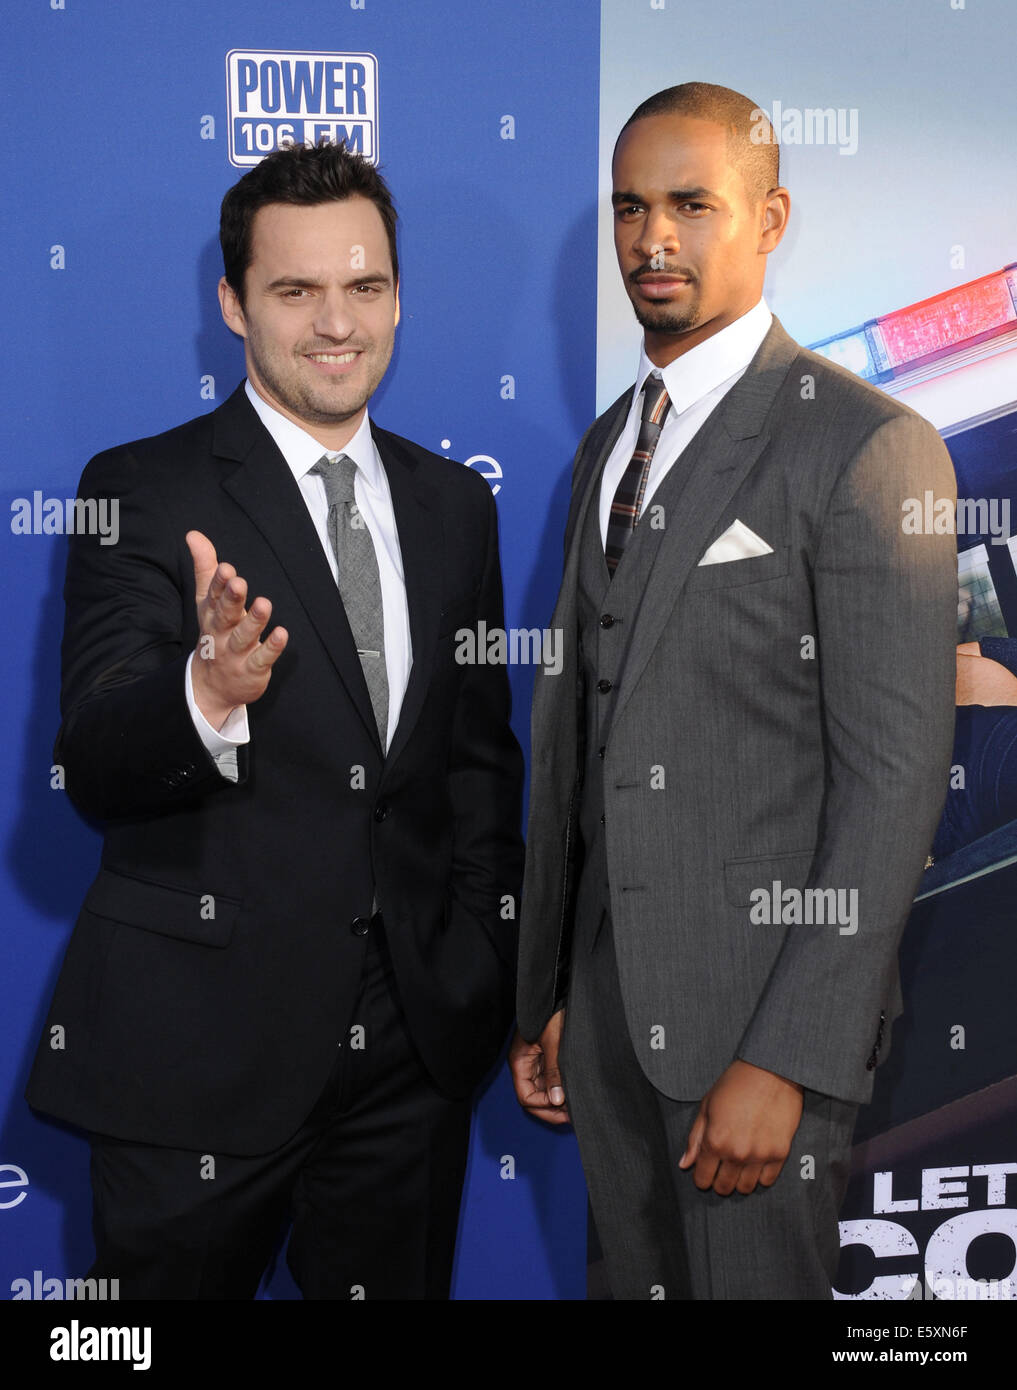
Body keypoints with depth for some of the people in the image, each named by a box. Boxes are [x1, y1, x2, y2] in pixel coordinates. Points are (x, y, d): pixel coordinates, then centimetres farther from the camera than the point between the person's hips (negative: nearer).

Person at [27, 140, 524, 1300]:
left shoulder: (454, 504, 8)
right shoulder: (142, 492, -7)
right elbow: (92, 766, -17)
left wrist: (483, 969, 8)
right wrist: (206, 694, -37)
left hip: (413, 1049, 4)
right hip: (195, 1045, -4)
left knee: (397, 1284, 17)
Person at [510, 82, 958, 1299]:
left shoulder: (865, 446, -11)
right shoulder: (606, 444, 13)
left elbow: (896, 779, -15)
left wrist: (787, 1059, -19)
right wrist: (543, 994, 13)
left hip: (762, 1009, -6)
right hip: (607, 994, 7)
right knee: (640, 1280, 17)